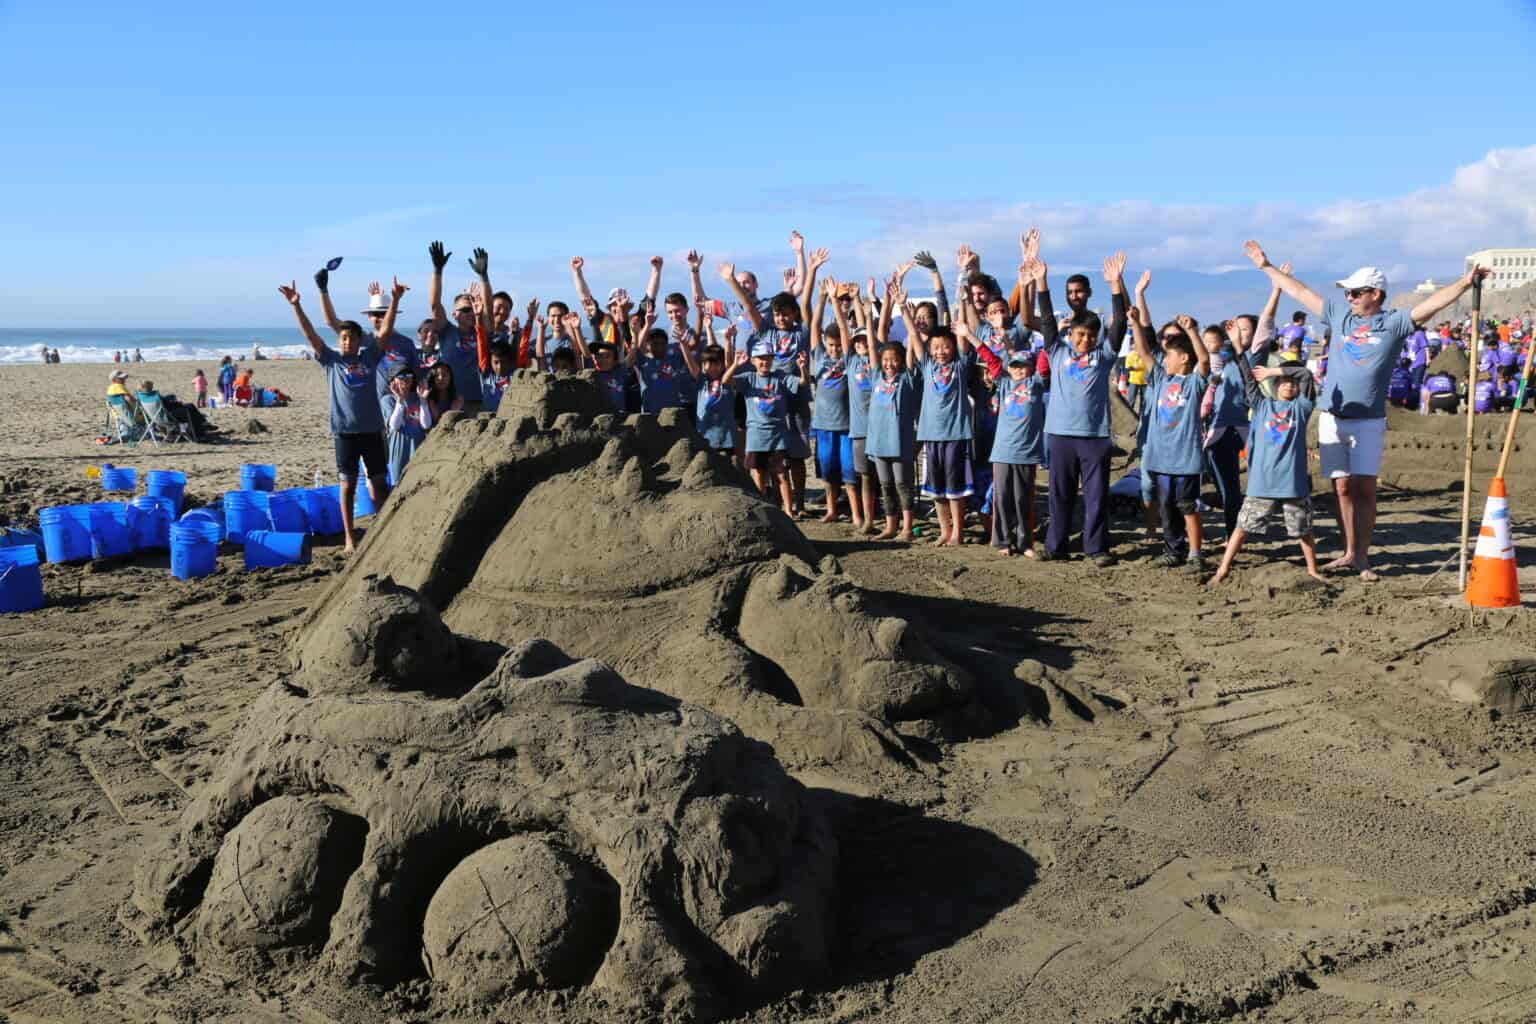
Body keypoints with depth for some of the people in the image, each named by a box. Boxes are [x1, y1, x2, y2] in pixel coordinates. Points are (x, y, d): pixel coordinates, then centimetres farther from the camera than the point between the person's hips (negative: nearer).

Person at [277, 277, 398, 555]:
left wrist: (394, 300, -8)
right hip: (345, 430, -1)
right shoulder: (331, 360, 3)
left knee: (380, 482, 6)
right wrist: (295, 306, -15)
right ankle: (350, 537, 11)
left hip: (372, 429, 1)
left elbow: (386, 330, 1)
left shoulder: (369, 357, 7)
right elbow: (310, 335, -5)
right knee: (348, 484, 4)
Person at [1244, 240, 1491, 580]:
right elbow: (1299, 292, 18)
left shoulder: (1394, 322, 0)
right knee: (1343, 487, 5)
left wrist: (1465, 282, -30)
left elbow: (1432, 302, -14)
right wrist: (1267, 267, 22)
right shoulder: (1339, 315, 11)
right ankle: (1349, 553, 12)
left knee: (1365, 488, -2)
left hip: (1368, 421, -3)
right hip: (1331, 418, 3)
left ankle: (1362, 557, 5)